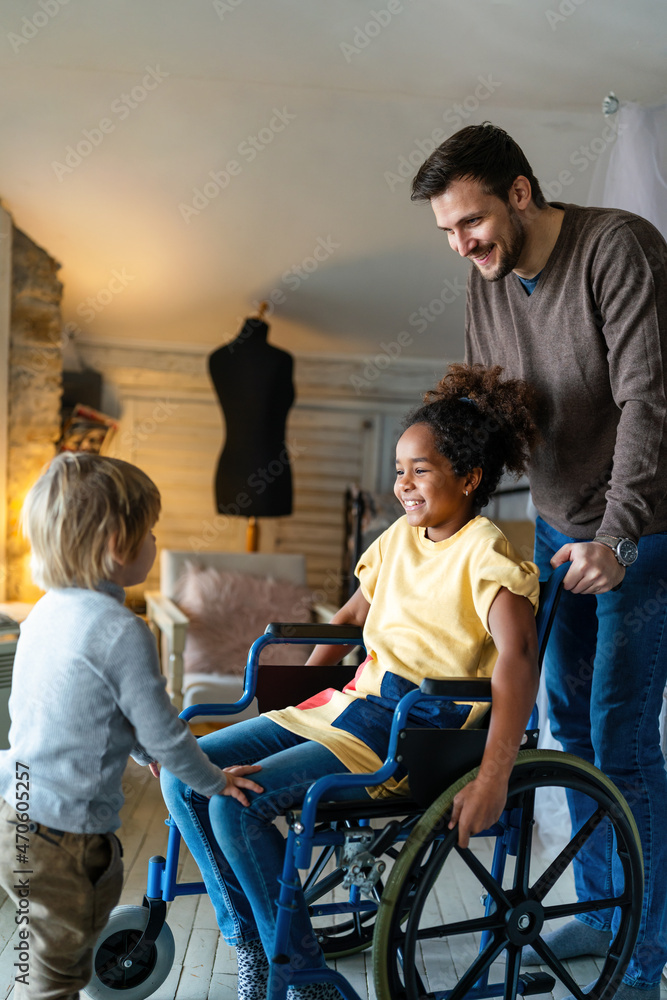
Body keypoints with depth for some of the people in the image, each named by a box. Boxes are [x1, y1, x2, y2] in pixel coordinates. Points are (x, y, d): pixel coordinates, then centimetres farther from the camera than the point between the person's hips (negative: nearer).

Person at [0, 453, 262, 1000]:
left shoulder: (47, 610, 4)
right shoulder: (122, 632, -24)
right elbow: (163, 731, -16)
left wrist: (143, 751, 29)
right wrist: (215, 781, 2)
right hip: (58, 838, -9)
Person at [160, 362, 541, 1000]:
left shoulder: (484, 553, -12)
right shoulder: (399, 538, 13)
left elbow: (517, 654, -26)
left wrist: (491, 780, -34)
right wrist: (299, 696, 23)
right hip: (350, 703, 8)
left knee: (238, 804, -23)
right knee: (184, 775, -2)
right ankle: (252, 945, 10)